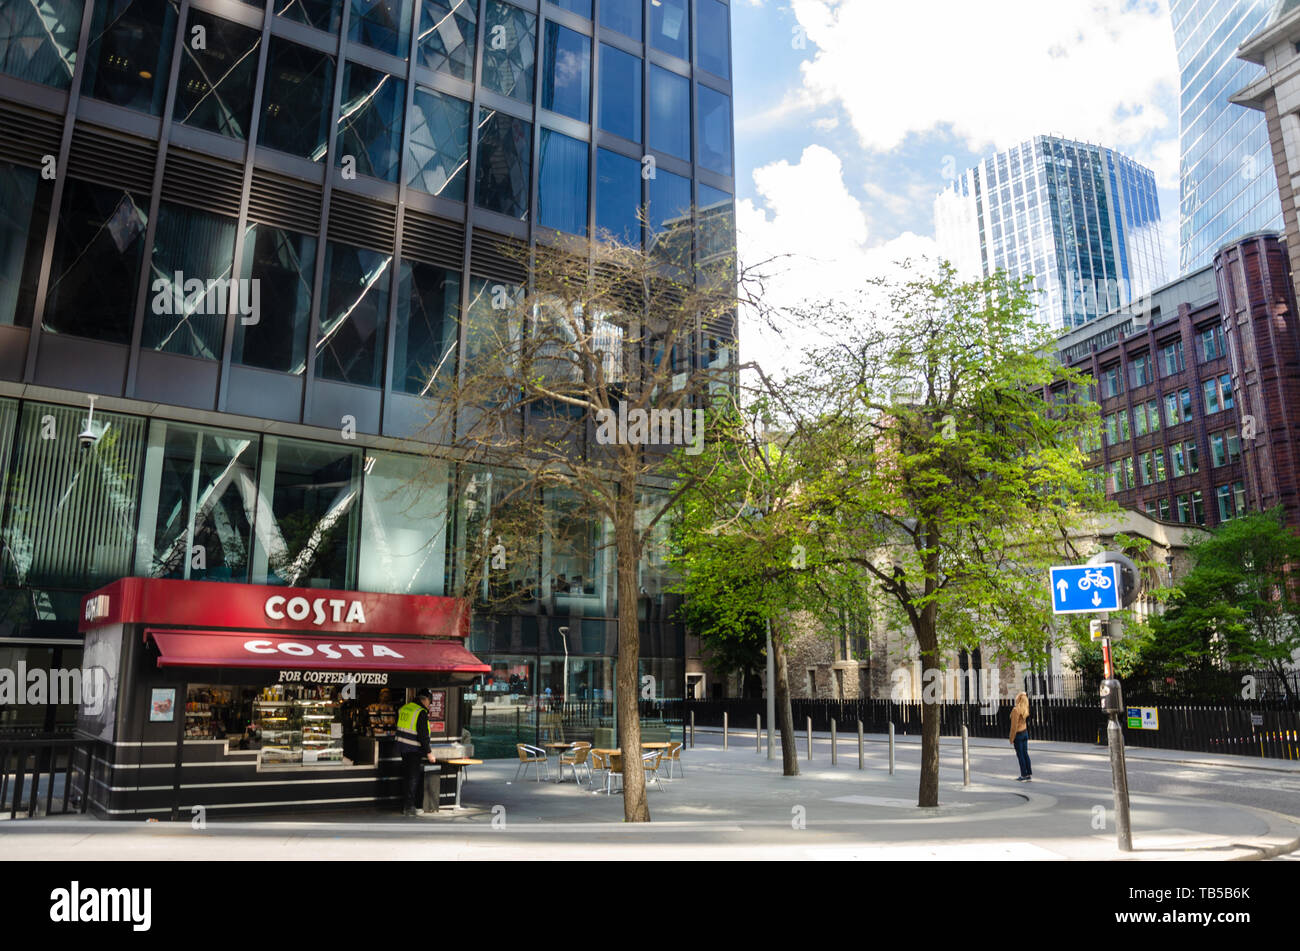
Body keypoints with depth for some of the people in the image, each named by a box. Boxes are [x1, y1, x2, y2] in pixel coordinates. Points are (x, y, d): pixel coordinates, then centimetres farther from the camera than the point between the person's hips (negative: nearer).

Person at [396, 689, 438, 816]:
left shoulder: (403, 708, 10)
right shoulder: (421, 712, -16)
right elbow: (423, 735, -18)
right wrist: (428, 753, -13)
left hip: (403, 747, 8)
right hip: (414, 750, -8)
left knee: (406, 776, 16)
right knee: (414, 777, 0)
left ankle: (405, 806, 23)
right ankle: (409, 807, 2)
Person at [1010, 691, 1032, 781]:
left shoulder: (1015, 709, -21)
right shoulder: (1025, 709, 0)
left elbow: (1014, 725, -19)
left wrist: (1012, 738, -13)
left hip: (1018, 734, -7)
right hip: (1025, 733, 7)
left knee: (1020, 755, 0)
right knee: (1025, 754, 13)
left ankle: (1024, 776, 3)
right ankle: (1029, 774, 17)